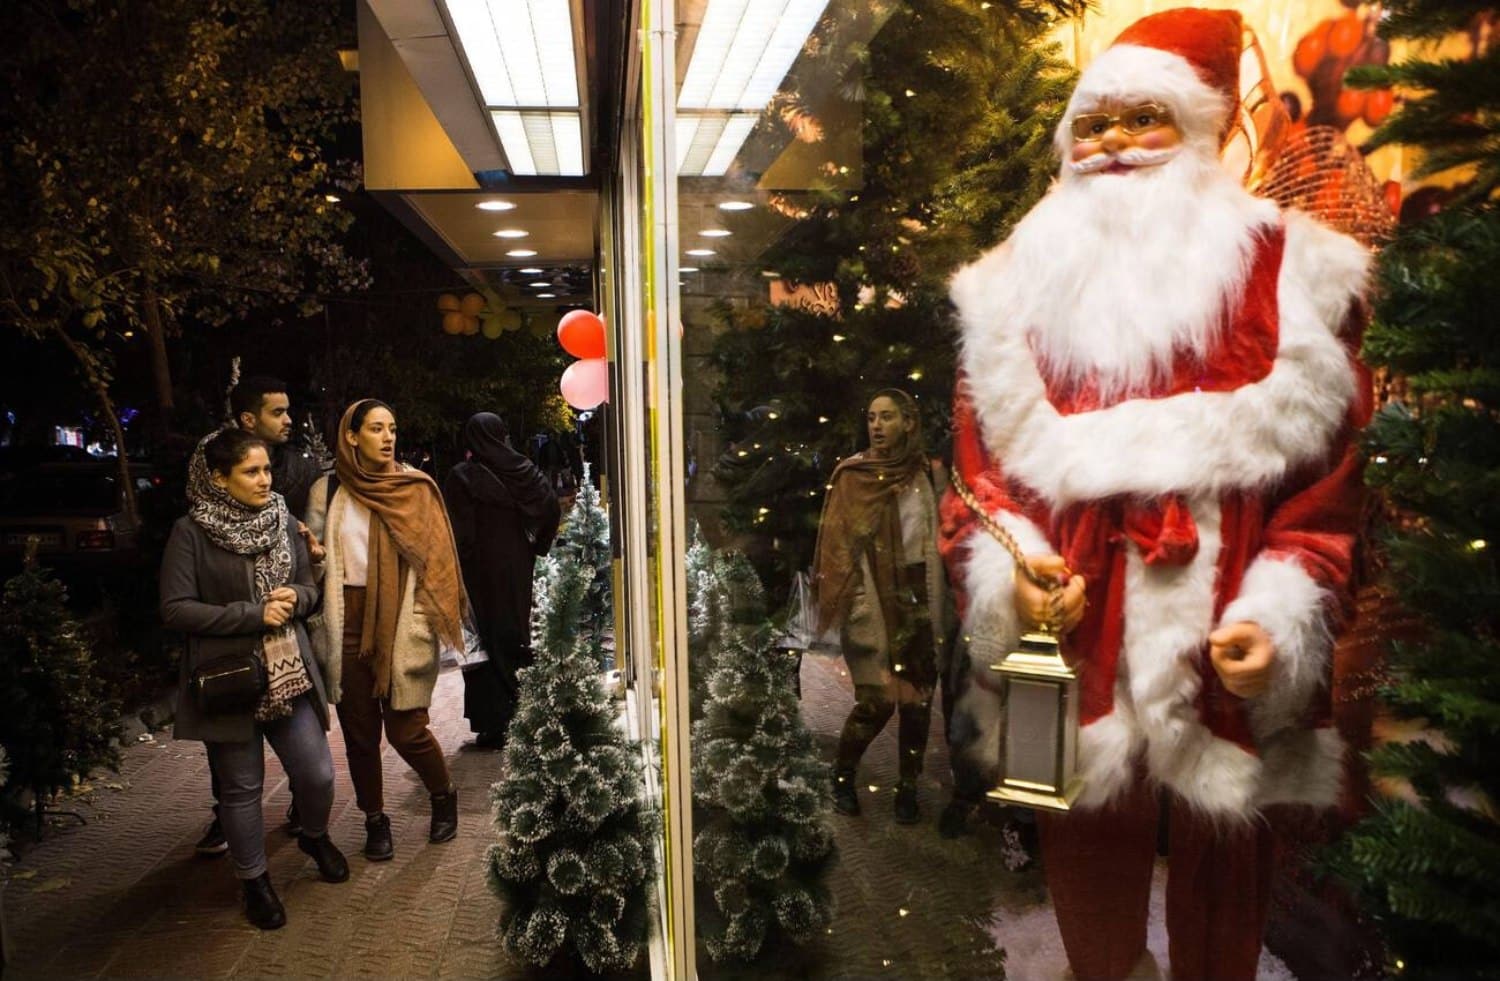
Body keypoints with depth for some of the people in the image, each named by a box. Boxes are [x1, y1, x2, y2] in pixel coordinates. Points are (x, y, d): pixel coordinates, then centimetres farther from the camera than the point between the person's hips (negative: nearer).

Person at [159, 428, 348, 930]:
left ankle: (315, 836, 37)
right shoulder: (191, 532, -9)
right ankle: (254, 880, 29)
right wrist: (254, 613, -19)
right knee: (242, 788, 8)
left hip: (289, 673, 4)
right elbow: (175, 609, -13)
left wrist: (295, 598, -11)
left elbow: (309, 588, 13)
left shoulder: (284, 523, 5)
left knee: (317, 773, 5)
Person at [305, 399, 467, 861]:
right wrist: (314, 557, -10)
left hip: (400, 623, -2)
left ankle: (444, 795, 26)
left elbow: (433, 559, 0)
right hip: (348, 624, 2)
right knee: (358, 731, 10)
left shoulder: (414, 488, 0)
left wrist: (421, 622, -8)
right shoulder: (327, 490, 5)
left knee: (405, 728, -2)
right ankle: (375, 820, 29)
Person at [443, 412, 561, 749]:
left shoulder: (462, 476, -8)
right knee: (517, 634, 13)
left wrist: (455, 569, -6)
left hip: (480, 570, -4)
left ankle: (494, 724, 5)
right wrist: (536, 548, 5)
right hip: (517, 568, 4)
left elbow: (456, 531, -13)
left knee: (487, 639, 2)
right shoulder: (523, 470, 2)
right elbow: (551, 509, -5)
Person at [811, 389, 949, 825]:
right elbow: (841, 547, -7)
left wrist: (937, 603, 6)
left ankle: (908, 789, 20)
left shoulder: (924, 473, 6)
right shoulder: (852, 475, -4)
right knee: (878, 699, -5)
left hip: (918, 597, 4)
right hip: (874, 599, -3)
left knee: (919, 698, 4)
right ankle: (842, 775, 19)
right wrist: (862, 609, -14)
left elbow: (936, 539, 11)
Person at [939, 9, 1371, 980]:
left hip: (1224, 640, -1)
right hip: (1076, 629, 2)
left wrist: (1278, 620, -12)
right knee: (1085, 847, 17)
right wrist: (1009, 569, -10)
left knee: (1224, 857, 15)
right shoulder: (1019, 282, 6)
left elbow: (1325, 473, -2)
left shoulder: (1294, 275, 1)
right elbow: (979, 460, 5)